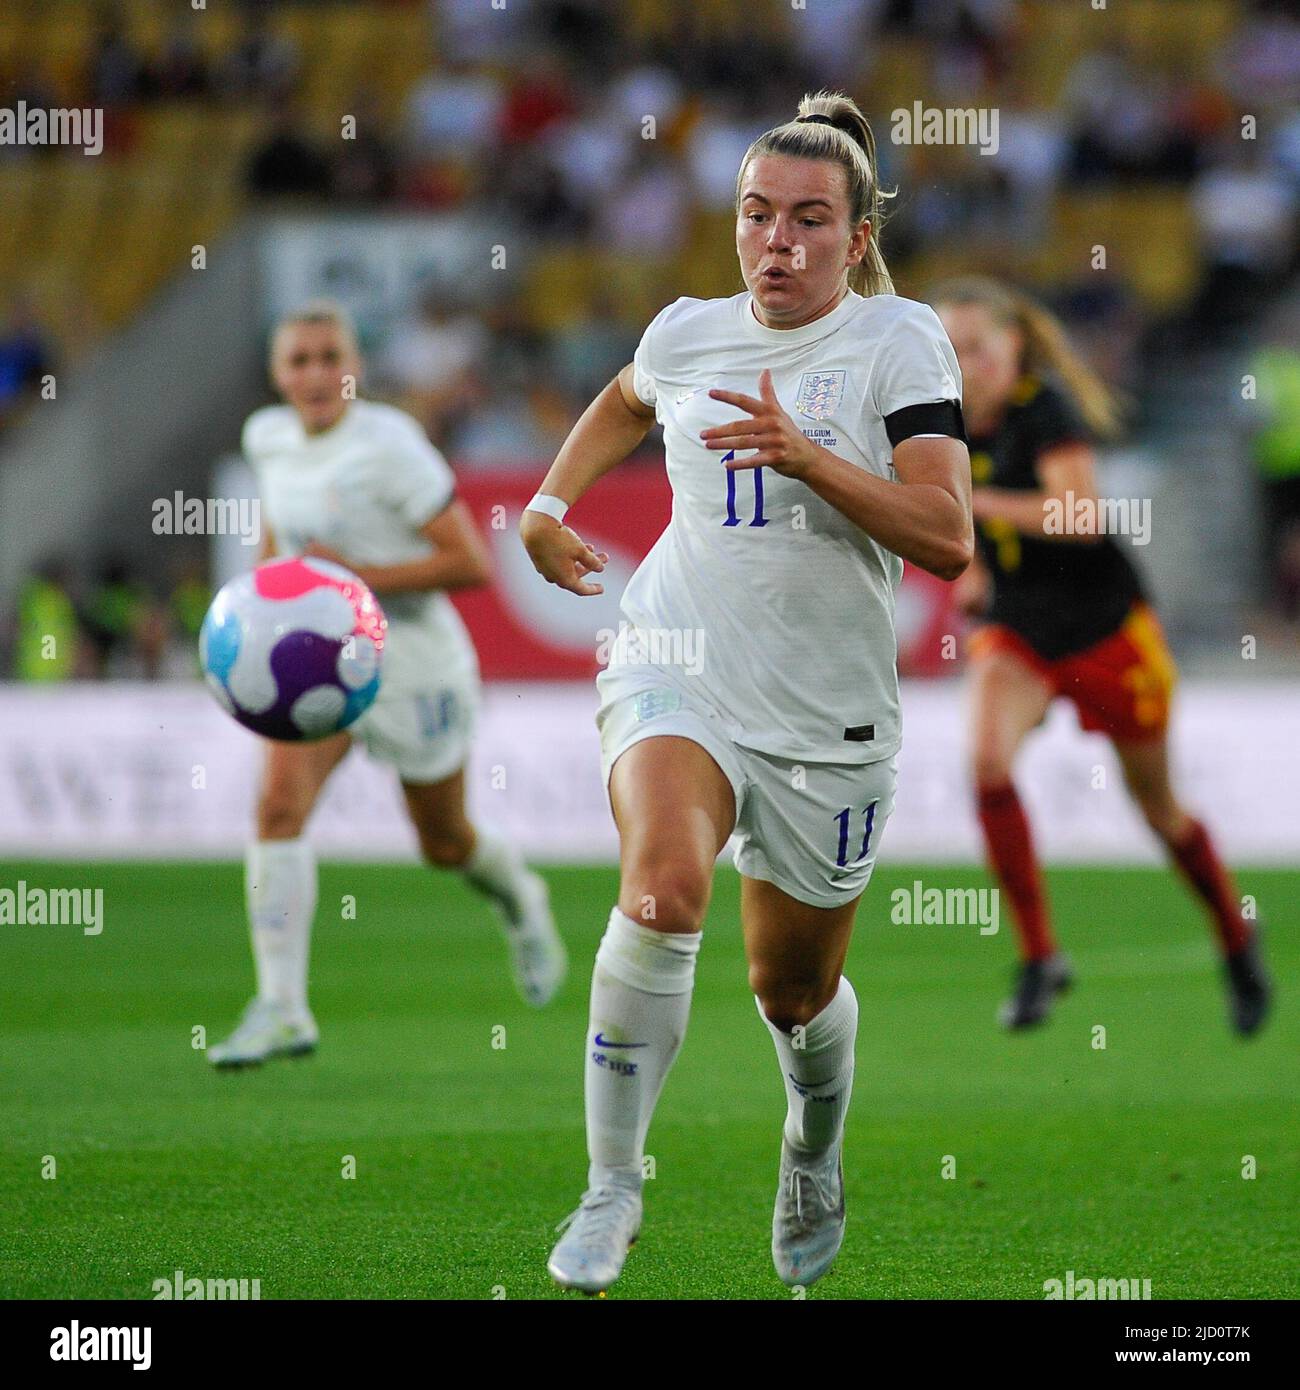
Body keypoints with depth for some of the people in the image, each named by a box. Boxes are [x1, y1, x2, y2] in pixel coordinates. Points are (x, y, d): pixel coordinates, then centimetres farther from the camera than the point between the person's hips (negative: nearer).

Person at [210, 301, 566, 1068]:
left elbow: (471, 565, -22)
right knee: (279, 802, -22)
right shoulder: (268, 437, -1)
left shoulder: (390, 446, -21)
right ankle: (282, 1009, -25)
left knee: (445, 844, 14)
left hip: (414, 667, -4)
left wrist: (361, 576, -27)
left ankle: (518, 898, 52)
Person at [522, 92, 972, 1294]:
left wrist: (806, 454, -27)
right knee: (664, 888, -30)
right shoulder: (686, 333, 5)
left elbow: (946, 538, -19)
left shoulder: (897, 340, -7)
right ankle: (612, 1186, -20)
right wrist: (550, 501, 18)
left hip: (830, 720, -1)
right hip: (677, 676, 1)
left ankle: (816, 1152, 49)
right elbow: (626, 403, 32)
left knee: (793, 989, 14)